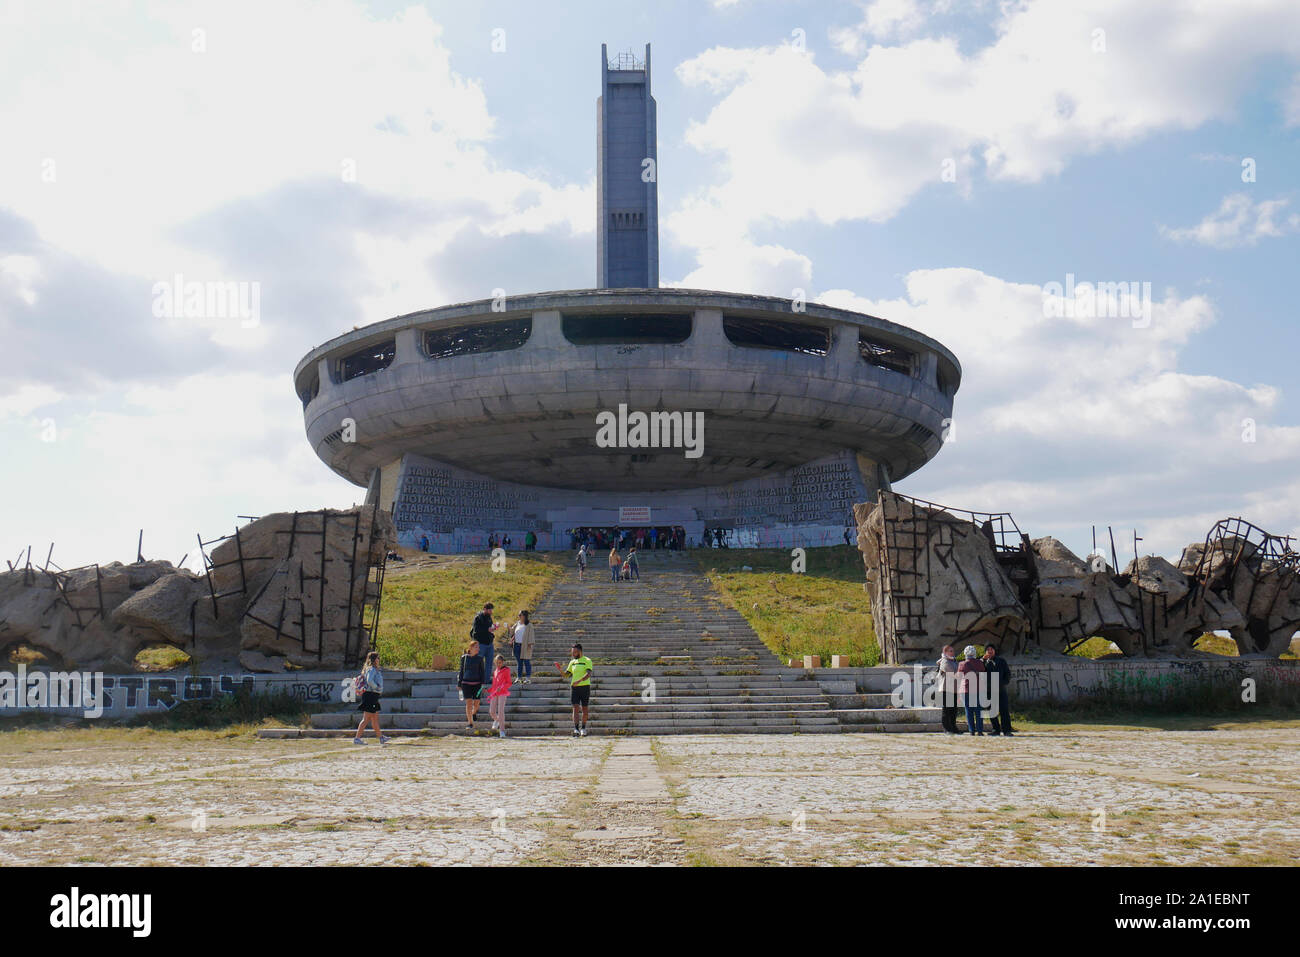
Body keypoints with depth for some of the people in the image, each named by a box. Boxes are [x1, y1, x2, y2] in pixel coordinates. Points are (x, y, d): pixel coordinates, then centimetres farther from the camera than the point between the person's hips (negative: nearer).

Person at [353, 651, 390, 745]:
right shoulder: (371, 669, -13)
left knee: (375, 718, 16)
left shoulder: (375, 669, 16)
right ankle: (357, 738, -7)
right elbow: (369, 681, -27)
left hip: (373, 696, 10)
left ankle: (381, 737, 25)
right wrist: (377, 688, -15)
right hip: (370, 694, -10)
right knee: (366, 719, -8)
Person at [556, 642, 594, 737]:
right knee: (575, 708, -8)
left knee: (585, 709, 5)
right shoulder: (572, 662, 12)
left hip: (585, 686, -3)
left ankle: (583, 728, 20)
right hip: (574, 687, 3)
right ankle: (576, 729, -13)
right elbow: (566, 674, 14)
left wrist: (579, 681, -30)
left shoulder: (587, 661, -3)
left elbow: (588, 674, -17)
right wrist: (559, 668, -5)